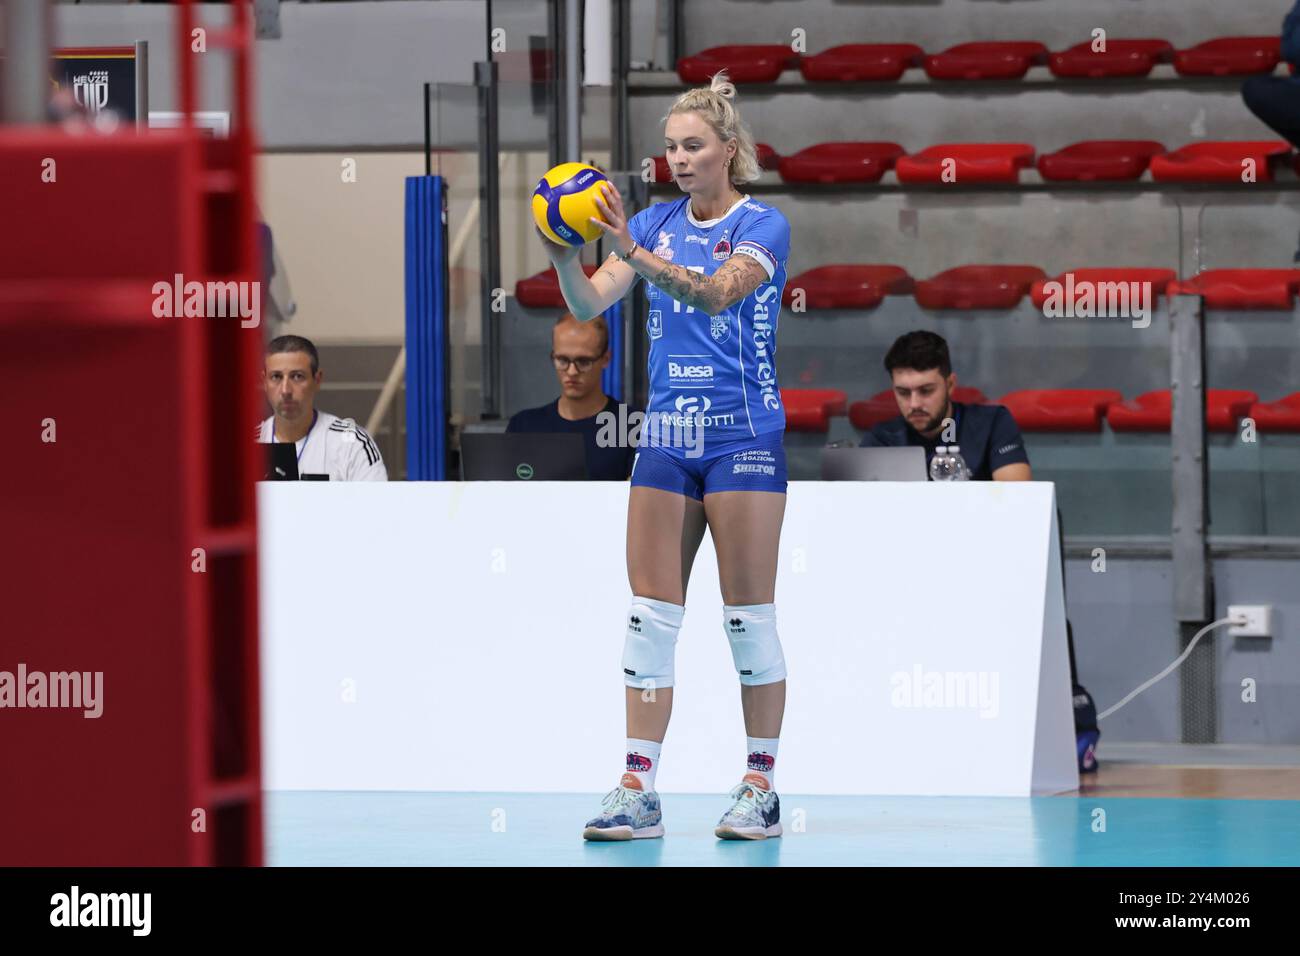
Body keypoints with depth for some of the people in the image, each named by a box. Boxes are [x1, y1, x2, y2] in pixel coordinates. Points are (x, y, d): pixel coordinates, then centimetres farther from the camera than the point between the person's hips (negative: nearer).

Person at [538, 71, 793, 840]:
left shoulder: (763, 226, -6)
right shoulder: (656, 223, 9)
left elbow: (716, 292, -25)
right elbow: (589, 304, -2)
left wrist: (635, 252, -38)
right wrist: (564, 256, -22)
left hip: (743, 436, -5)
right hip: (667, 436, 5)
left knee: (749, 616, -2)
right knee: (651, 615, 0)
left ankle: (762, 790, 5)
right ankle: (639, 791, -1)